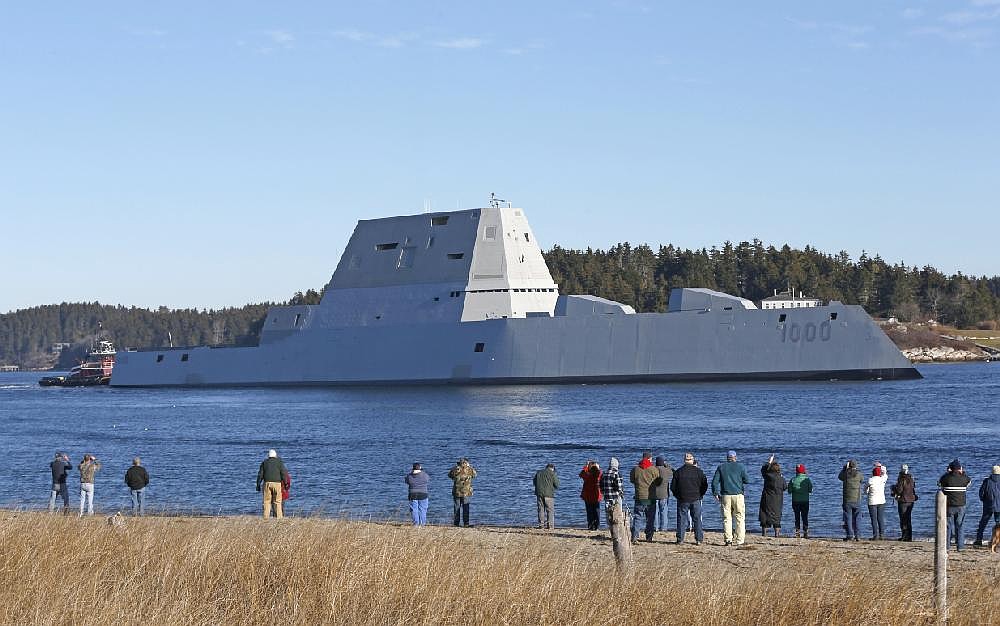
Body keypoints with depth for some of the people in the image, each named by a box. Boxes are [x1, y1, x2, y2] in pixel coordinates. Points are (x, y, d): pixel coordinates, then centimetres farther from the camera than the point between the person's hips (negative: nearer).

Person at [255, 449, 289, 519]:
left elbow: (260, 474, 8)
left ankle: (266, 517, -2)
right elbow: (283, 473, -1)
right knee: (277, 502, 1)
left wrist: (258, 484, 10)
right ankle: (279, 517, -5)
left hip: (267, 483, 1)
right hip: (277, 483, -1)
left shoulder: (264, 462, 11)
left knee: (267, 501, 4)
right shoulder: (279, 462, 6)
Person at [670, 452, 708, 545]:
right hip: (696, 499, 0)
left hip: (682, 500, 0)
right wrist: (700, 495, 14)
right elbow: (705, 485, 2)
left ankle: (680, 539, 3)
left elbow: (673, 486, 2)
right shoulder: (698, 471, -2)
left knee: (682, 520, 5)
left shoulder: (678, 472, -2)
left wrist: (677, 496, 16)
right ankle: (699, 539, 4)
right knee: (697, 520, 6)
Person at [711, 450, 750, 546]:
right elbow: (747, 480, 1)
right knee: (740, 518, 3)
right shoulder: (740, 466, 3)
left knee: (726, 518, 4)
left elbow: (715, 482, 3)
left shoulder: (721, 467, 7)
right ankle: (739, 540, -3)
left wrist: (716, 494, 8)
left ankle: (728, 539, -2)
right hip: (738, 495, -1)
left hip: (725, 496, 1)